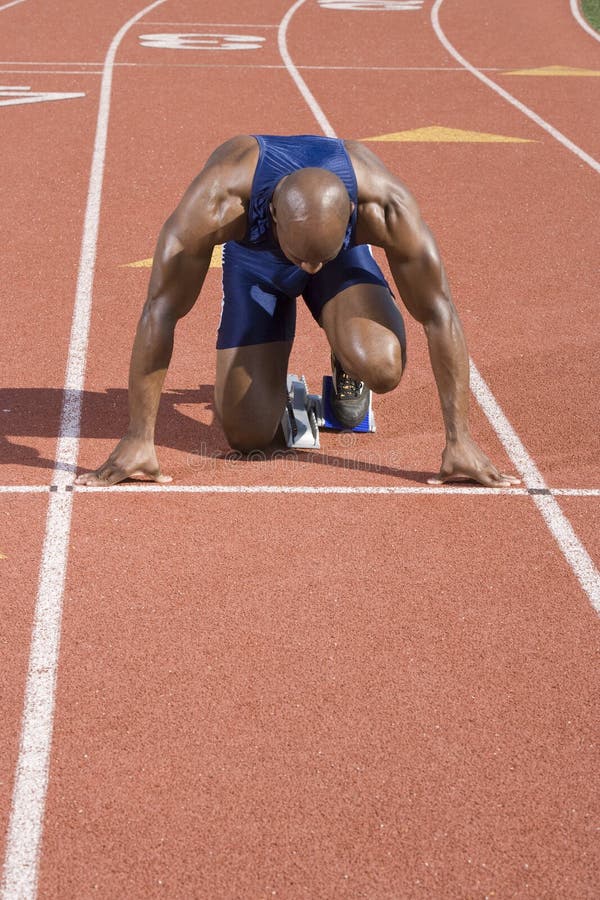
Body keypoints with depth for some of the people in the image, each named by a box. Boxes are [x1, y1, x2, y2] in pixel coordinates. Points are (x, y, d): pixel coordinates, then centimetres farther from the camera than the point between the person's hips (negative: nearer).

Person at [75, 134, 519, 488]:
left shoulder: (386, 207, -40)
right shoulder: (216, 202, -43)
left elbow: (439, 315, -31)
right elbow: (160, 311, -36)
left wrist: (460, 439, -29)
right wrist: (138, 439, -35)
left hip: (346, 256, 1)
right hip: (254, 260, 0)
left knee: (381, 368, -30)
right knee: (249, 435, -14)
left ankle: (346, 366, 8)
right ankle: (269, 380, 22)